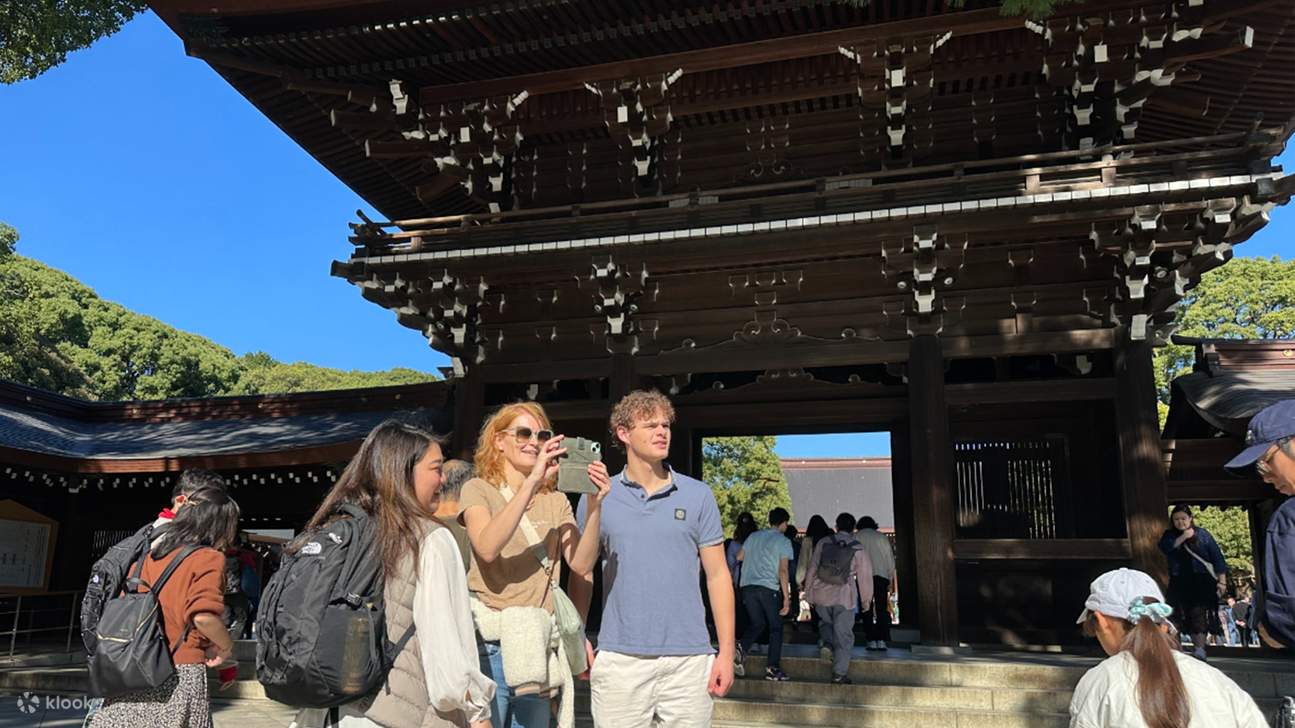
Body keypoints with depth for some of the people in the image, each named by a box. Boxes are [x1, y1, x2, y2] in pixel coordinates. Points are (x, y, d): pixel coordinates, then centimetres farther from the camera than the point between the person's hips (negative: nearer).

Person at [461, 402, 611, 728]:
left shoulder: (555, 501, 10)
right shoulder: (478, 490, -2)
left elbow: (581, 564, -3)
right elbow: (488, 548, -22)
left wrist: (595, 505, -17)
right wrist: (531, 482, -27)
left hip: (538, 645, 4)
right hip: (490, 642, -4)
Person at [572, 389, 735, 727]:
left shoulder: (698, 495, 4)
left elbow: (717, 575, 4)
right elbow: (581, 575, 9)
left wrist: (726, 652, -1)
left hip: (689, 659, 1)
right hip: (619, 660, 0)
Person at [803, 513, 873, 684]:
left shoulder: (823, 543, 3)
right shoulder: (859, 549, -1)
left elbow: (811, 569, 6)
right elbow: (865, 576, 3)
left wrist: (808, 592, 16)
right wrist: (866, 599, 15)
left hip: (821, 594, 2)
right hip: (844, 596, -2)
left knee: (826, 622, 28)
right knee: (843, 634, 6)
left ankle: (827, 644, 3)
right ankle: (839, 673, 7)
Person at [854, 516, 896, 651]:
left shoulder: (857, 536, 10)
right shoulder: (882, 537, 14)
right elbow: (890, 558, 11)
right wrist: (891, 579, 15)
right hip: (882, 575, 1)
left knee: (867, 610, 3)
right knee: (882, 609, 4)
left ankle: (872, 641, -2)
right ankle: (882, 640, -3)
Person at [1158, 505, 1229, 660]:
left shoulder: (1202, 534, 3)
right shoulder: (1170, 535, 10)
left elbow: (1217, 557, 1)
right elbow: (1164, 547, -11)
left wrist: (1222, 580, -5)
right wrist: (1183, 537, -16)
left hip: (1201, 582, -3)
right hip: (1180, 583, 3)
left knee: (1199, 614, -13)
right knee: (1185, 617, 4)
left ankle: (1200, 650, -16)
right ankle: (1196, 647, 16)